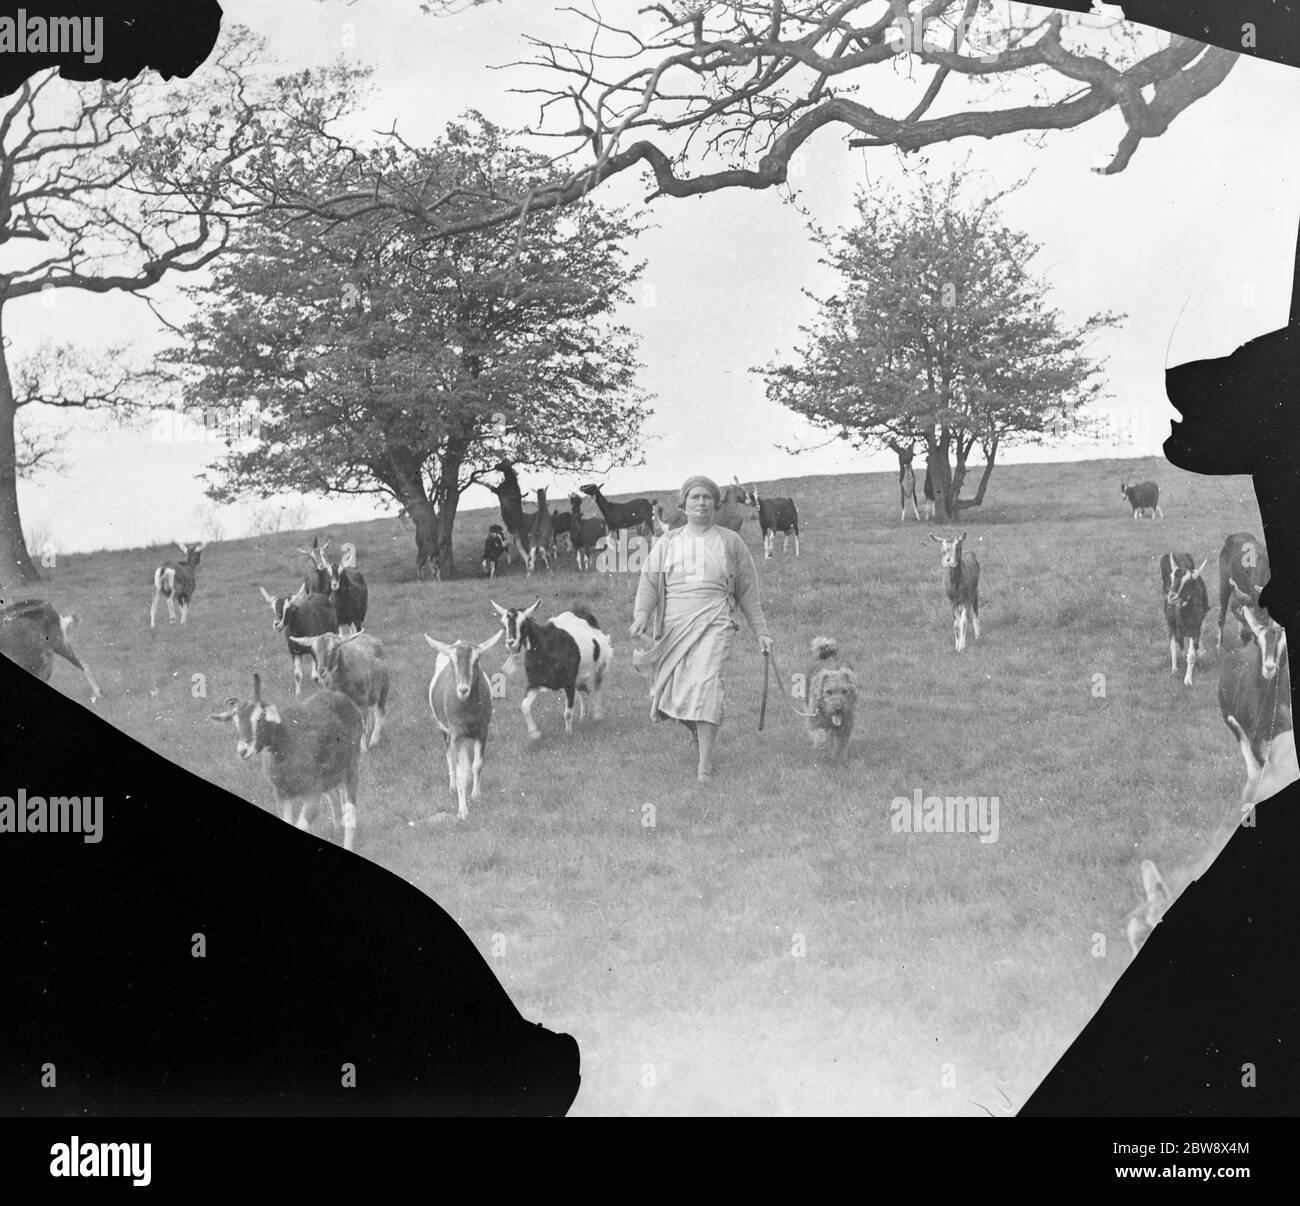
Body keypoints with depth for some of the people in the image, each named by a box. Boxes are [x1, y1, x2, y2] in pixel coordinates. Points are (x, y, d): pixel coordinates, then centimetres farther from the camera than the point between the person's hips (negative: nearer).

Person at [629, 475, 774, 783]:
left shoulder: (730, 542, 11)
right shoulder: (667, 544, 14)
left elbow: (747, 592, 15)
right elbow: (648, 581, 4)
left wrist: (761, 631, 13)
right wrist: (641, 614, -14)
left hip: (713, 622, -3)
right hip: (673, 626, 3)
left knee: (705, 683, -21)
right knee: (672, 694, 1)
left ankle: (706, 765, -21)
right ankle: (700, 731, 35)